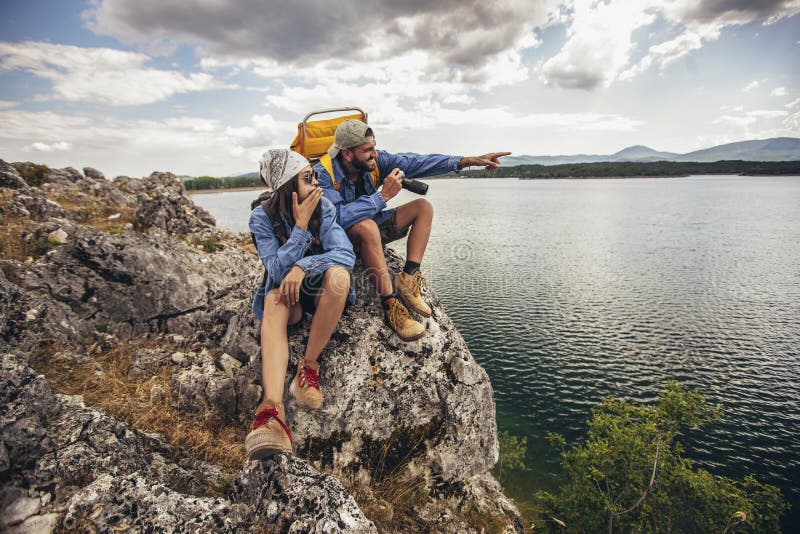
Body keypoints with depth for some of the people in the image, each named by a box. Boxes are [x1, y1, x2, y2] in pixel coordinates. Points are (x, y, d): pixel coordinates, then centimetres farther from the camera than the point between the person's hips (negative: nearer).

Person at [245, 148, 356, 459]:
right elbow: (277, 270, -20)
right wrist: (301, 225, -26)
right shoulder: (263, 217, -10)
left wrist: (302, 266, -35)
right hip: (285, 293, -1)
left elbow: (346, 254, -21)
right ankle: (272, 408, -53)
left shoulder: (324, 209, -9)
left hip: (319, 288, 1)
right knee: (275, 299, -36)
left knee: (339, 273, -33)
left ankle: (309, 366, -27)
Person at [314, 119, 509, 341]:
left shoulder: (375, 160, -8)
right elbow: (338, 216, -36)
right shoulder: (323, 174, -23)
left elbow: (414, 163, -12)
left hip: (370, 226, 7)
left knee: (423, 206, -5)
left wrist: (468, 161, -18)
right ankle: (391, 304, -35)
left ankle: (408, 278, -19)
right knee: (367, 226, -41)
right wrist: (383, 195, -33)